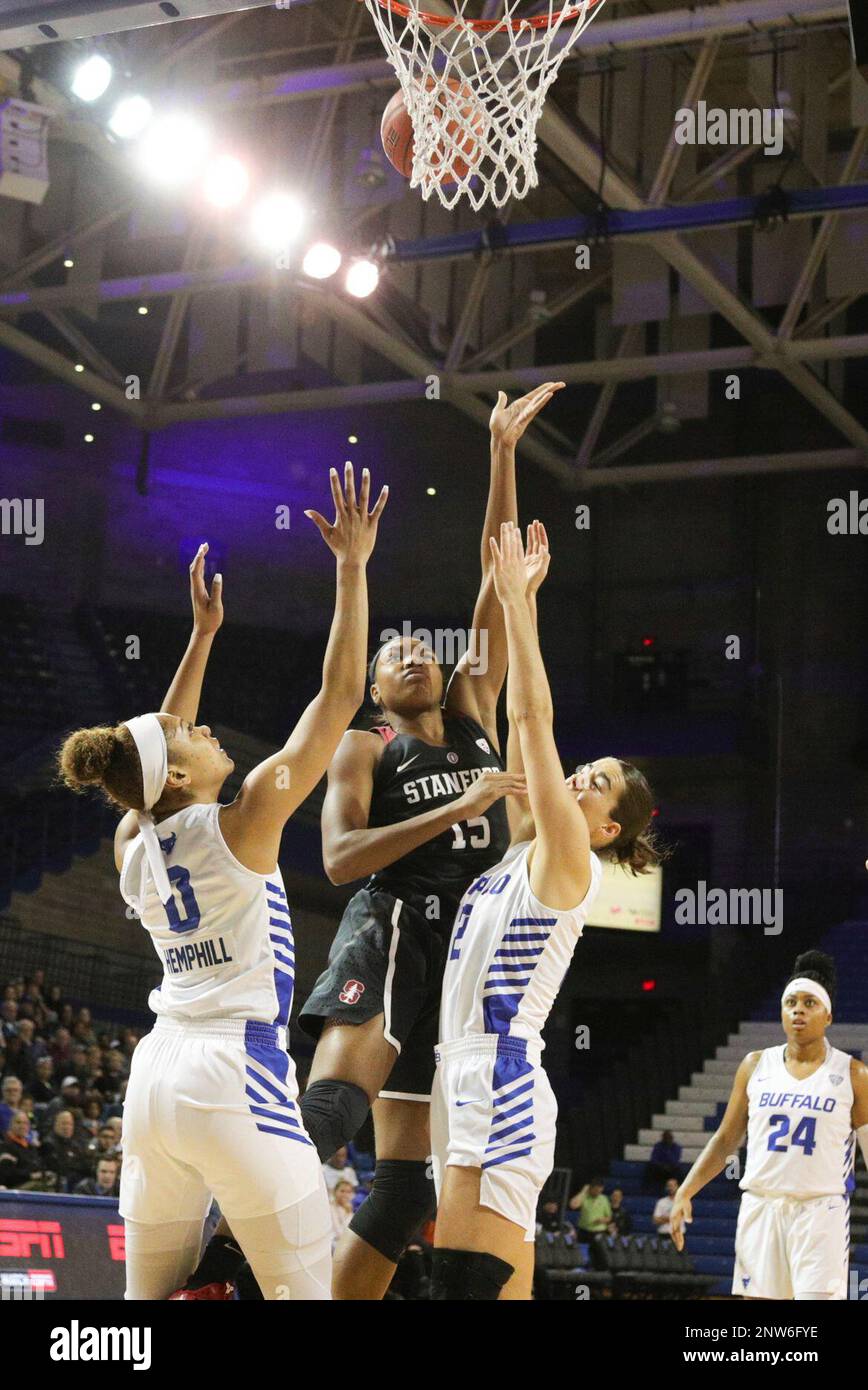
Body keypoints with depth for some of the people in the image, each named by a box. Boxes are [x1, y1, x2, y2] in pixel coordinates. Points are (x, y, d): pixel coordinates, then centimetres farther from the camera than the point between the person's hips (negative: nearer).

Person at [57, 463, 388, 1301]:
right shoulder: (244, 821, -8)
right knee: (303, 1291, -4)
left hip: (154, 1076, 7)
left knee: (149, 1301, 11)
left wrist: (203, 634, 34)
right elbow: (340, 696, -7)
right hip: (236, 1076, -7)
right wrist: (352, 568, -2)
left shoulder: (132, 845, 10)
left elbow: (157, 746, 30)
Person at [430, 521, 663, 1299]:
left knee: (464, 1286, -17)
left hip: (503, 1088, -9)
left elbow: (535, 716, -8)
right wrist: (520, 598, 17)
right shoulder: (524, 850, 18)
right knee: (501, 1288, 6)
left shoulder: (568, 862, -3)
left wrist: (515, 599, -5)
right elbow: (524, 720, 18)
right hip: (469, 1082, 9)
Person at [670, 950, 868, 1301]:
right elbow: (725, 1141, 13)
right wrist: (685, 1193, 3)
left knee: (816, 1295, -14)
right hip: (760, 1206, 3)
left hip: (820, 1210, -3)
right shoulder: (756, 1066, 8)